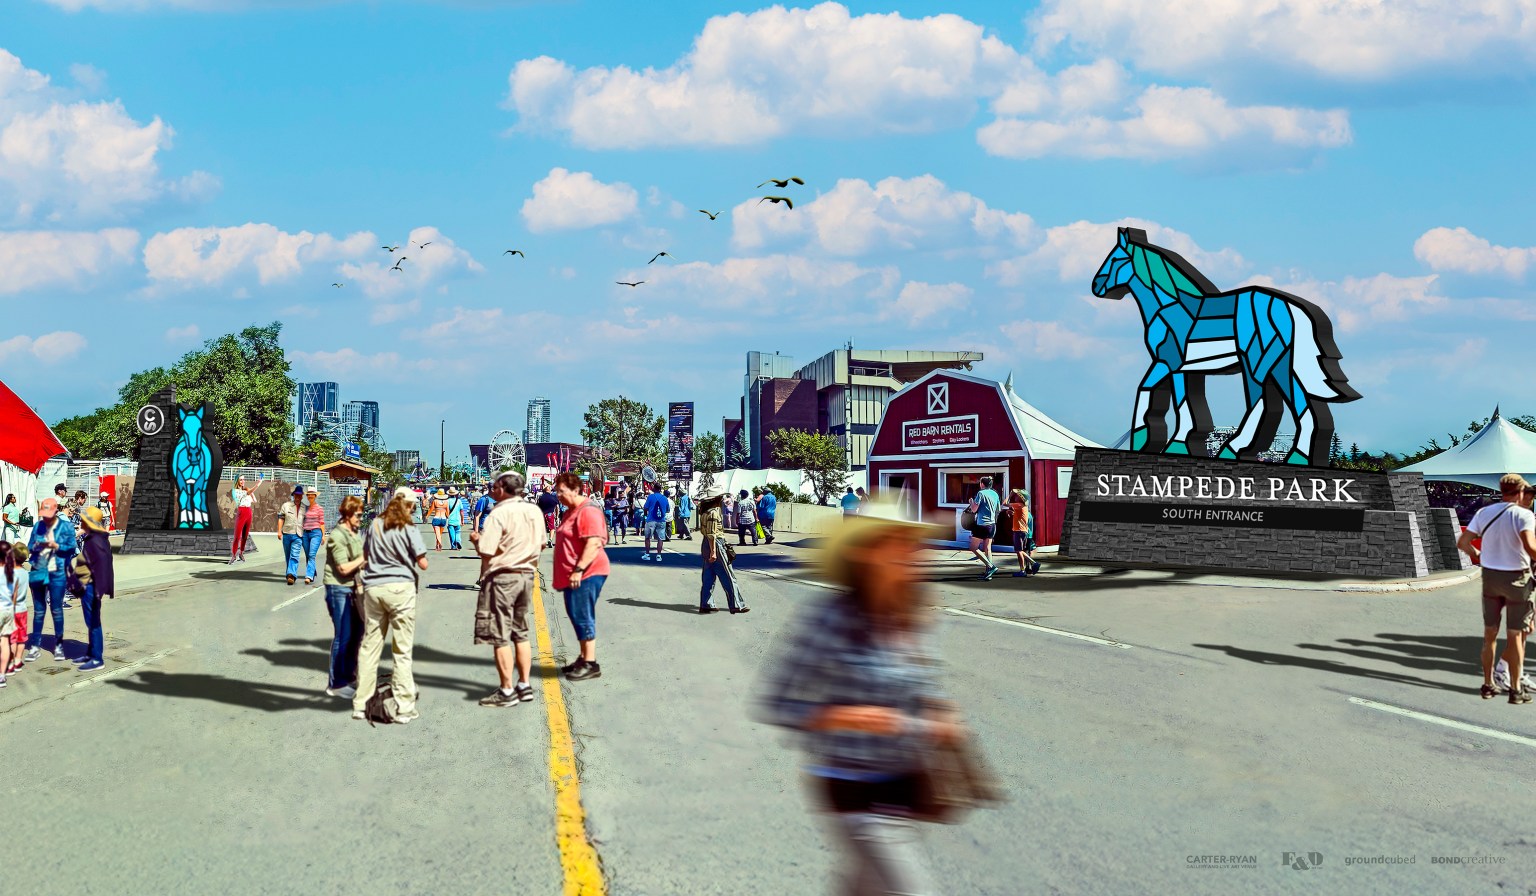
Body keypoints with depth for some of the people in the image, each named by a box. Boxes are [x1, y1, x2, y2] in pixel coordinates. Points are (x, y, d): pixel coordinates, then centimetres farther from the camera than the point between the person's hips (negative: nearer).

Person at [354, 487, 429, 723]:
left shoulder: (375, 525, 9)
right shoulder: (409, 529, -5)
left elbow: (365, 557, 17)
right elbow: (423, 564, -5)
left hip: (373, 588, 4)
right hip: (400, 588, -4)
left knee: (369, 646, 10)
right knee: (402, 650, 0)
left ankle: (361, 704, 15)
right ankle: (404, 707, 1)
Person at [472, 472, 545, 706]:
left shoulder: (498, 514, -16)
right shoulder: (535, 511, 5)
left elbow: (486, 552, -19)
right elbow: (541, 543, 15)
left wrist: (476, 539, 0)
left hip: (502, 577, -7)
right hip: (527, 575, 7)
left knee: (500, 636, 0)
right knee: (520, 633, 17)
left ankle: (507, 691, 3)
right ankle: (524, 685, 20)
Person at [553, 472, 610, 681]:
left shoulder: (588, 511, -16)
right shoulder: (571, 511, 17)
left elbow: (594, 543, -25)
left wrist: (578, 570, -29)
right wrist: (570, 573, 24)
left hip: (587, 574, -10)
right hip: (573, 575, 10)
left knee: (583, 617, -9)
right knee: (577, 616, 14)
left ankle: (590, 664, -5)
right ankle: (584, 658, 22)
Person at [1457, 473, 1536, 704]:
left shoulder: (1484, 512, 2)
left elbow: (1462, 542, 1)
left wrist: (1476, 555, 17)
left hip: (1490, 575, 4)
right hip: (1516, 578, -4)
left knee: (1490, 633, 15)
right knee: (1515, 635, 6)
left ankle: (1488, 685, 20)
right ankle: (1515, 689, 13)